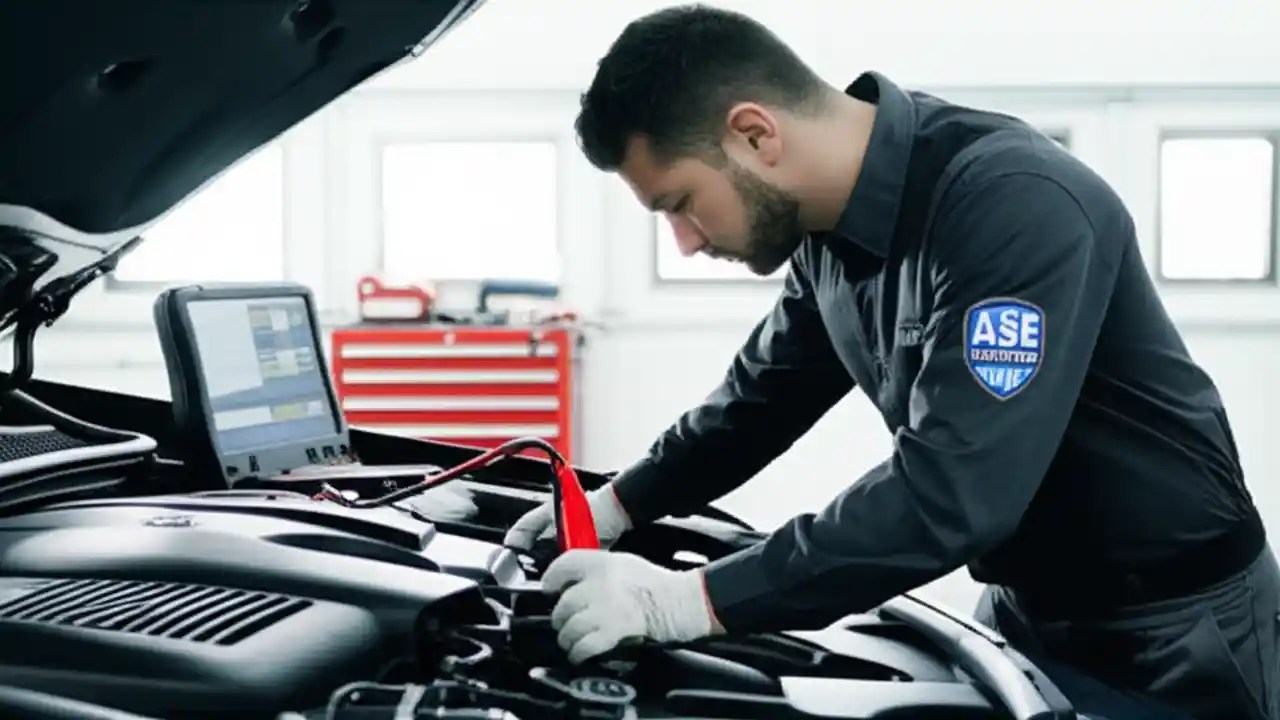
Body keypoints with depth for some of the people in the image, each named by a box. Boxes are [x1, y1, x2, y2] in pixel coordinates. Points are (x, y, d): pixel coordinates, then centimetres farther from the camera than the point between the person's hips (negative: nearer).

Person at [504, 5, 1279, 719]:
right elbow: (765, 393, 13)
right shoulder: (834, 226, -3)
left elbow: (949, 493, -36)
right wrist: (618, 505, 8)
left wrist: (688, 601, -35)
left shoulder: (1016, 205, -29)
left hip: (1174, 624, -7)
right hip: (1029, 605, 7)